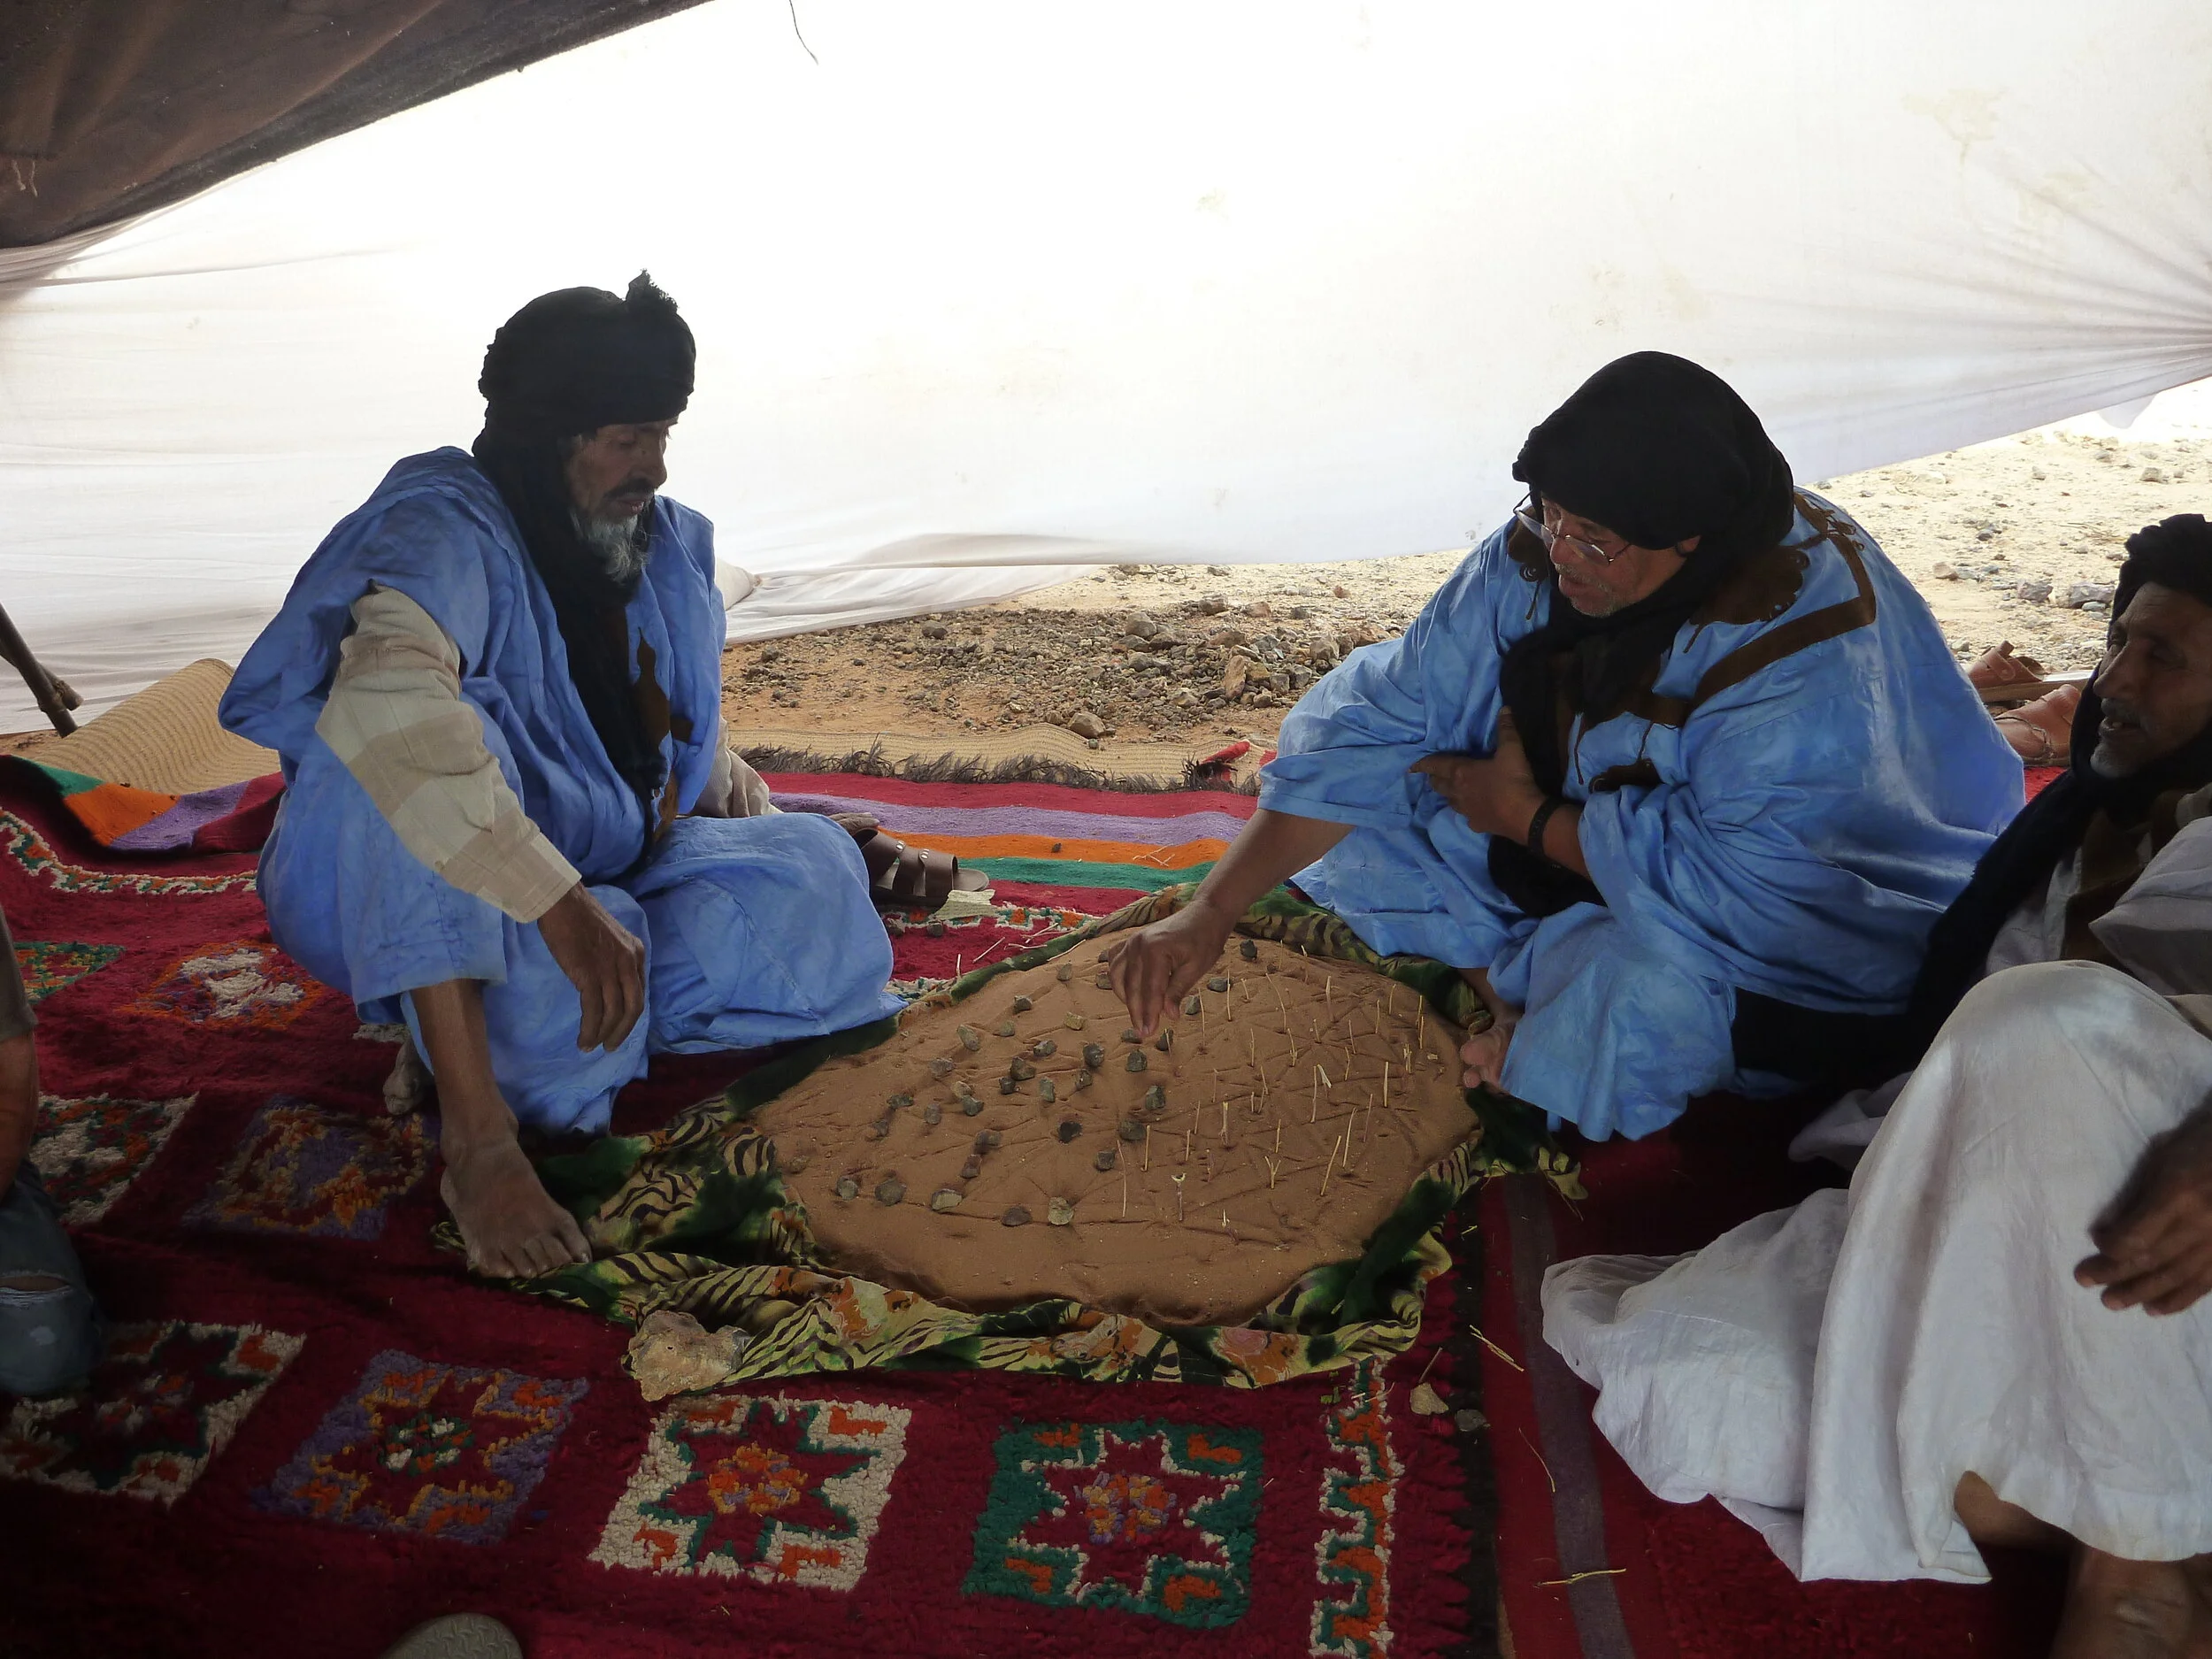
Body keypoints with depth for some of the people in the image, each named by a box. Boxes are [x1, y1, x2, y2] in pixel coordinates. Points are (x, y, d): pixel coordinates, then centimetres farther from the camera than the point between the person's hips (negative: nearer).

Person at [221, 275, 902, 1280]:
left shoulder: (669, 543, 1)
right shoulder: (445, 531, -22)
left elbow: (698, 751, 15)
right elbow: (387, 702, -45)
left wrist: (774, 852, 2)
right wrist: (557, 901, -51)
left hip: (603, 880, 6)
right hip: (426, 909, -5)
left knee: (813, 868, -16)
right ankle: (476, 1121, -37)